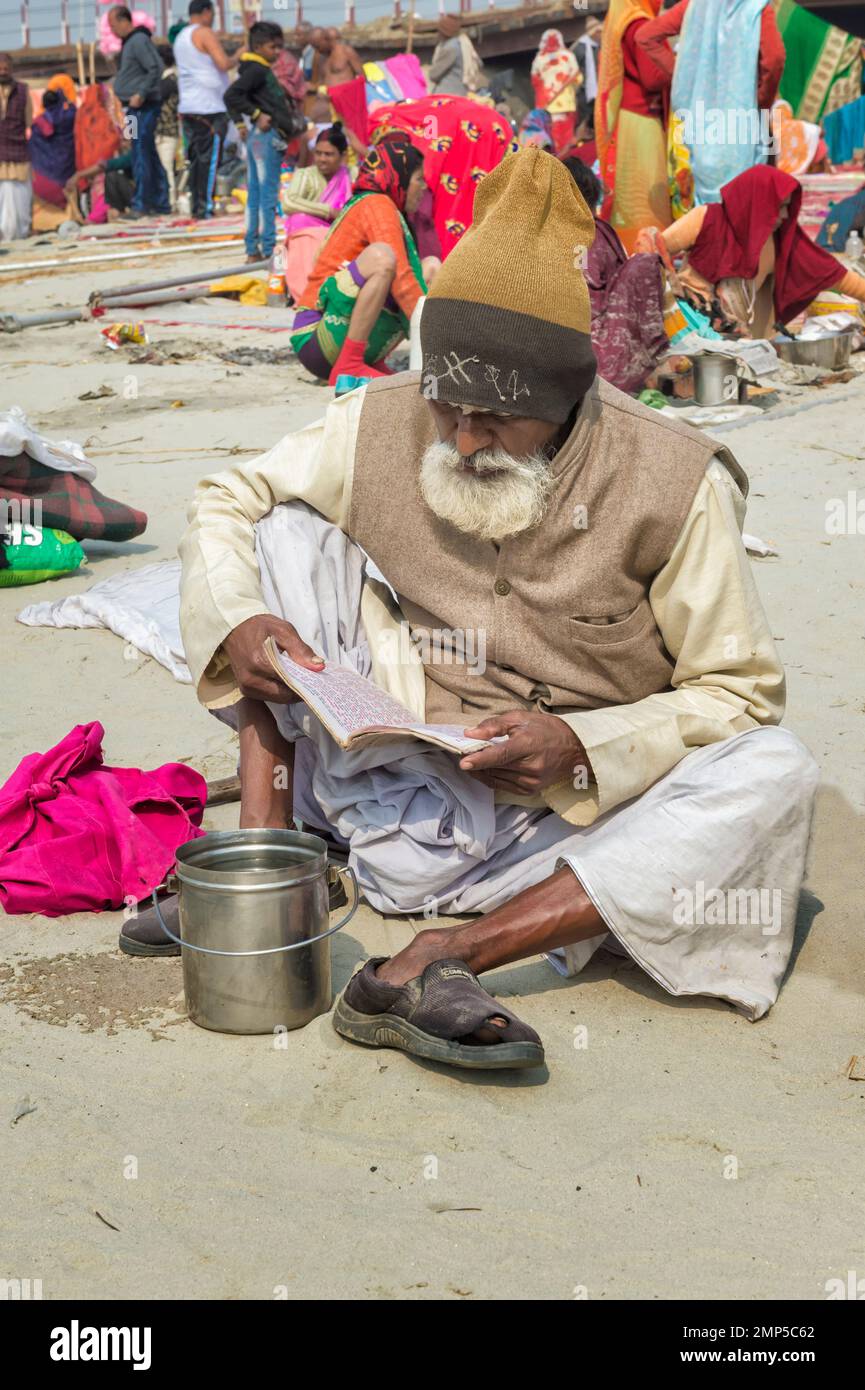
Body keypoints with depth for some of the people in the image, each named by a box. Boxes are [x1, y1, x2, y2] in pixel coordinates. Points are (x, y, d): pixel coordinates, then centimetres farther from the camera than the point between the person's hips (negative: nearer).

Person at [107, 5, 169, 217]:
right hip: (135, 109, 10)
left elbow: (156, 68, -20)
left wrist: (141, 94, -22)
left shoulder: (139, 41, -12)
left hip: (143, 107, -10)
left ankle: (141, 205, -10)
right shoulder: (129, 42, 17)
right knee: (149, 156, 12)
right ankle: (160, 203, 16)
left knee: (141, 156, -10)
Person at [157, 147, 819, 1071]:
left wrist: (582, 745, -25)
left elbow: (739, 693, -10)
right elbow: (225, 502, 3)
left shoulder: (673, 483, -16)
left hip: (571, 820, -1)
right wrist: (236, 626, -18)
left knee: (775, 774, -29)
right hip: (401, 786, 2)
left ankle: (446, 959, -38)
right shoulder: (381, 427, -9)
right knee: (288, 533, -9)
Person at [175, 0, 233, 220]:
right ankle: (205, 207, -9)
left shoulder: (181, 37, 19)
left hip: (188, 106, 8)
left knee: (195, 158, 9)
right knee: (210, 159, -7)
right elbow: (223, 63, -18)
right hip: (209, 107, -8)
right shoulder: (204, 33, -7)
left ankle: (196, 206, 8)